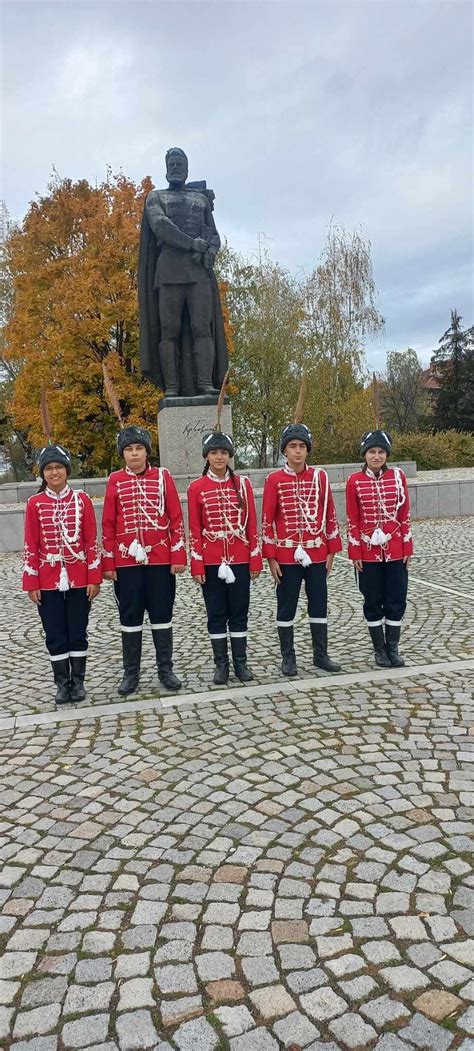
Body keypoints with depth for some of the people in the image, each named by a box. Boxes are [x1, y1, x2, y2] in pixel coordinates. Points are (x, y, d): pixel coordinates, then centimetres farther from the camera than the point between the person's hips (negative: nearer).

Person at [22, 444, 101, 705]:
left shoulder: (82, 500, -1)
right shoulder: (35, 503, 0)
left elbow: (91, 541, -1)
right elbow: (31, 546, 0)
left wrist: (94, 578, -4)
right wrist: (31, 583, -3)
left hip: (79, 579, 0)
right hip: (48, 581, 1)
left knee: (78, 633, 8)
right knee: (55, 635, 7)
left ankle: (78, 681, 21)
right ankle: (62, 683, 20)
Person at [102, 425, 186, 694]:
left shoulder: (163, 476, 1)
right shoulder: (115, 480, 2)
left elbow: (176, 518, 1)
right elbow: (108, 524, 4)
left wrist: (178, 556, -4)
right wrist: (108, 563, 0)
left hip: (160, 559, 0)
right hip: (126, 561, 0)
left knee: (162, 615, 7)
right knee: (130, 618, 8)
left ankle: (166, 669, 20)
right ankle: (131, 673, 19)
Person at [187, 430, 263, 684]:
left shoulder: (243, 484, 2)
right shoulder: (196, 488, -2)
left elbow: (252, 524, 2)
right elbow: (194, 529, -2)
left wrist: (255, 560, 0)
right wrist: (197, 565, -5)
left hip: (240, 560, 1)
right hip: (211, 562, -1)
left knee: (239, 612, 8)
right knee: (216, 614, 8)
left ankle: (240, 662, 20)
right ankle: (221, 664, 19)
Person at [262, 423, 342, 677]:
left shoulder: (320, 476, 3)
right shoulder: (274, 480, -4)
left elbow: (329, 515, 7)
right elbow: (267, 520, -4)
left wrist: (331, 550, 5)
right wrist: (271, 558, -7)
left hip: (317, 553, 3)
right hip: (287, 555, -2)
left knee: (319, 605, 10)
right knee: (286, 608, 6)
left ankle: (321, 655, 23)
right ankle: (288, 658, 18)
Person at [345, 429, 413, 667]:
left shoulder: (398, 476, 1)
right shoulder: (354, 481, -4)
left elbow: (404, 514, 4)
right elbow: (353, 520, -2)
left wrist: (407, 547, 1)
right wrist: (355, 553, -5)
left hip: (395, 550, 2)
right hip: (368, 551, -1)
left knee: (396, 600, 5)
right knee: (373, 602, 7)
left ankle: (393, 648, 19)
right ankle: (379, 649, 21)